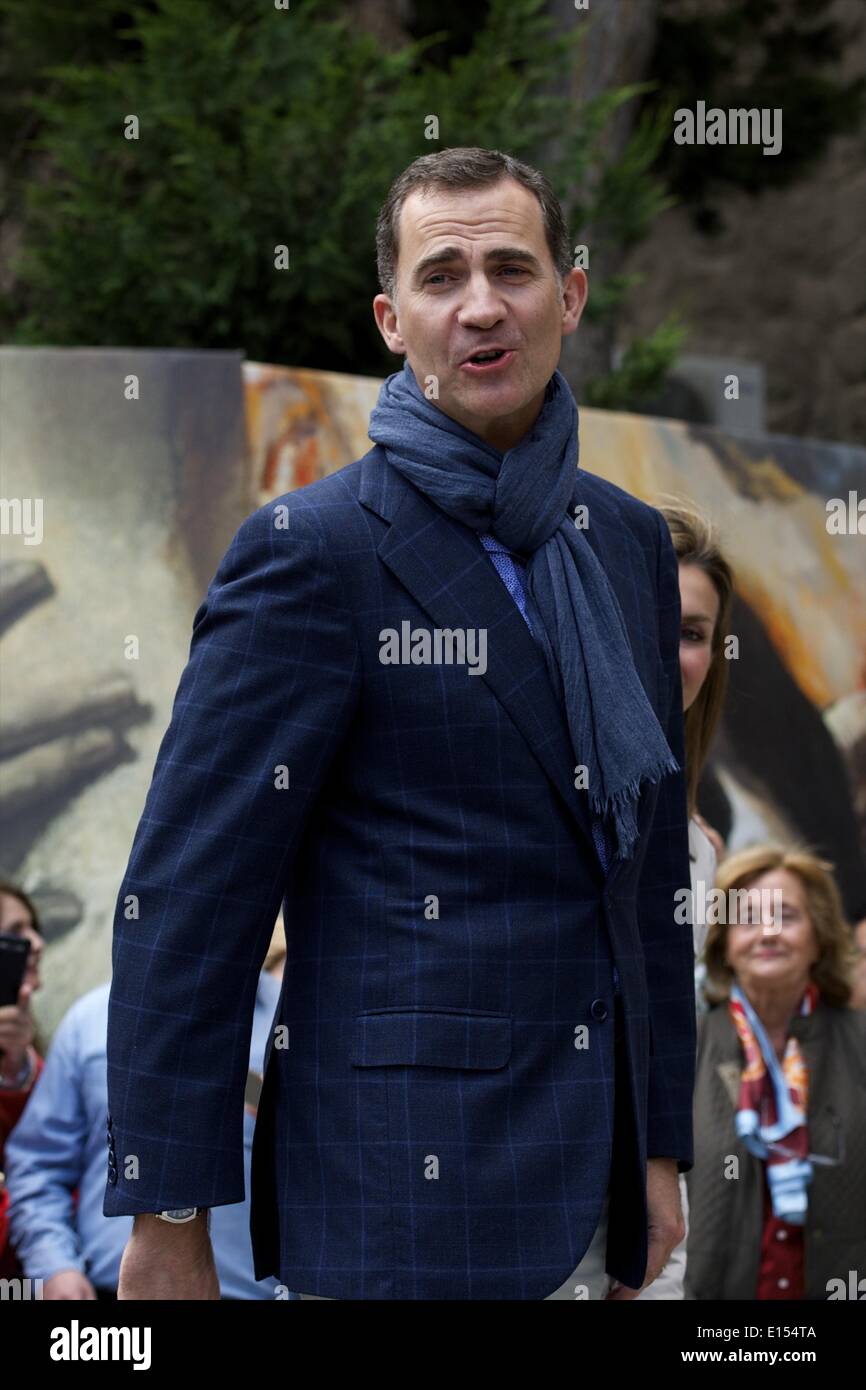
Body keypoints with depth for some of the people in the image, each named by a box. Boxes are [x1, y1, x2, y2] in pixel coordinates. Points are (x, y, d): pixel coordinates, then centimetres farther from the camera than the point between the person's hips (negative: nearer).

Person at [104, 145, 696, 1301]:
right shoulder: (311, 551, -8)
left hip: (587, 1185, 6)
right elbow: (184, 895, -10)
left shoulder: (629, 543, 12)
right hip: (403, 1197, -6)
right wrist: (167, 1219, -12)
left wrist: (660, 1146, 15)